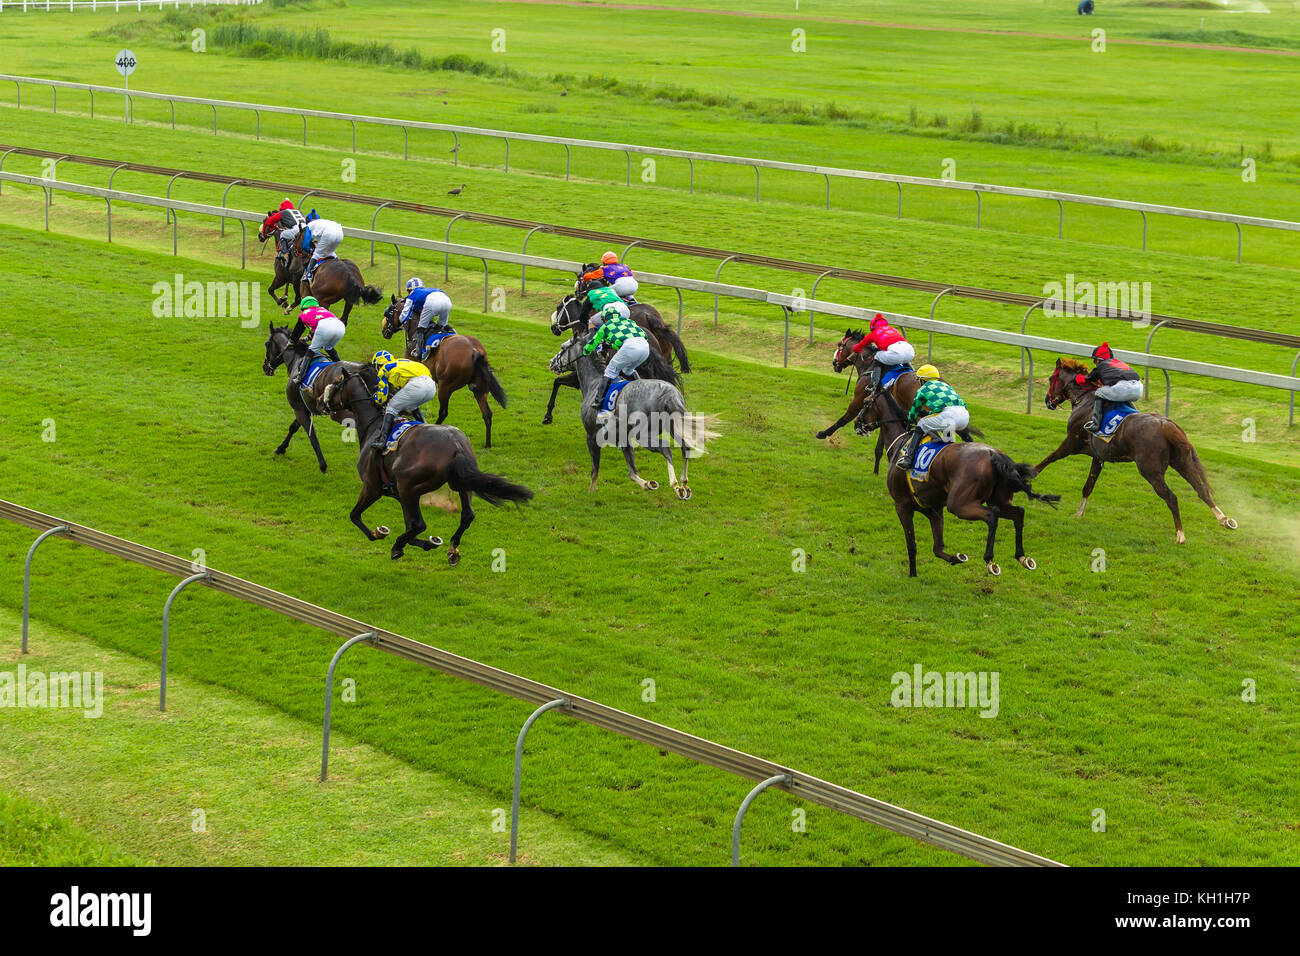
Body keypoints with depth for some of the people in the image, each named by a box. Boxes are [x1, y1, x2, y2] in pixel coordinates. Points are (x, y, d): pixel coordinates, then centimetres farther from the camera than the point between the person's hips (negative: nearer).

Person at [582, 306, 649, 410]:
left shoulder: (606, 326, 25)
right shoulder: (628, 321, 36)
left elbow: (593, 342, 33)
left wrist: (586, 351, 55)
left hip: (630, 346, -5)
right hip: (646, 346, 5)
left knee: (611, 371, 9)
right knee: (629, 369, 31)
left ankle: (598, 400, 0)